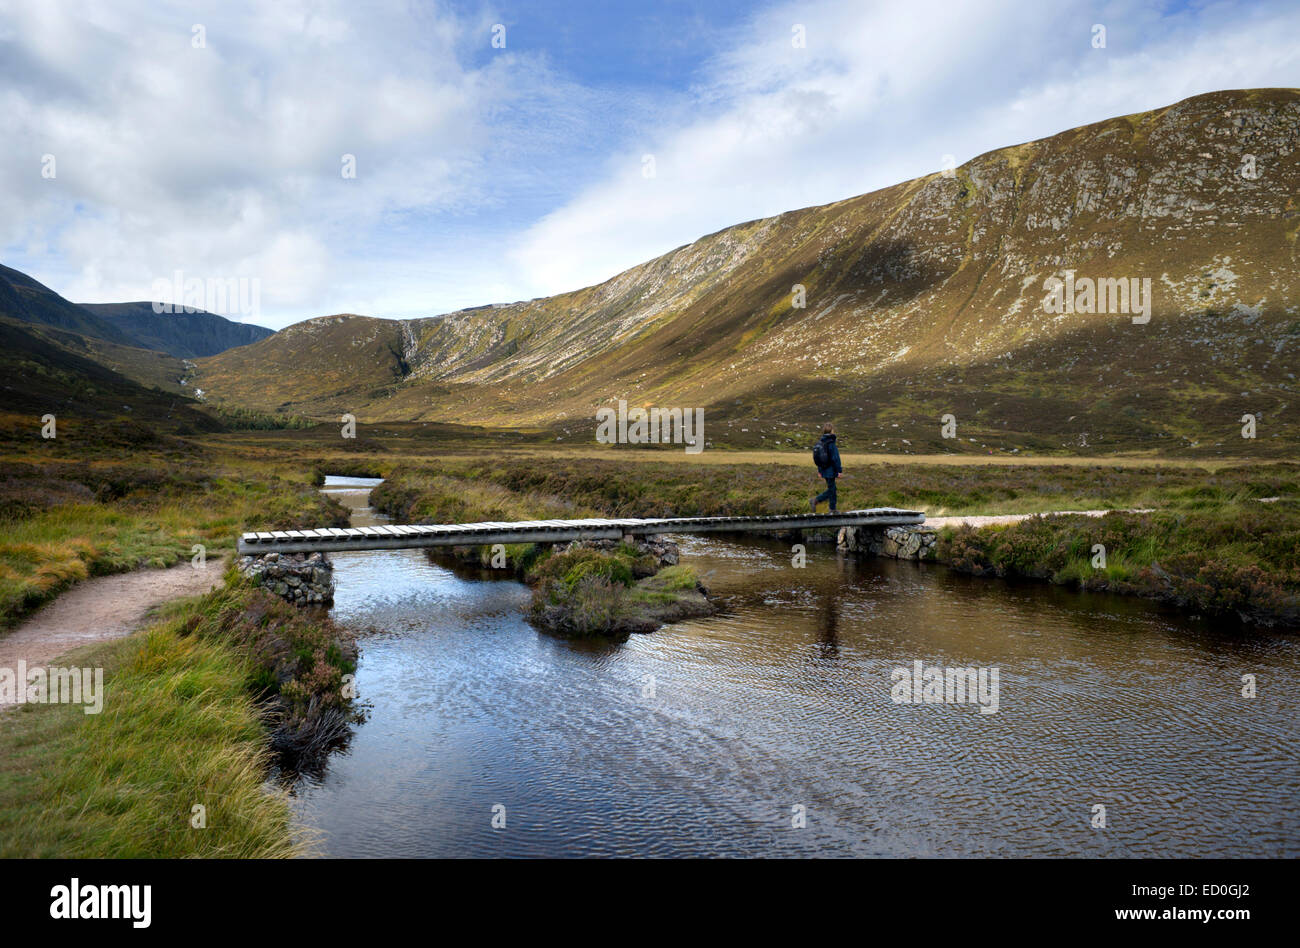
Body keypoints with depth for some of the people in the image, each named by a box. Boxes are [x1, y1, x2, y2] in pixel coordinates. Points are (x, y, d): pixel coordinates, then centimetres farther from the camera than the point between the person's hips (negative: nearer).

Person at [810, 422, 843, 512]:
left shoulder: (821, 443, 5)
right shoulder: (831, 444, -19)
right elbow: (835, 458, -18)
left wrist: (819, 471, 19)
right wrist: (840, 471, -12)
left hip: (824, 470, 8)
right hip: (831, 471, -8)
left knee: (832, 488, 16)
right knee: (830, 489, 2)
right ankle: (816, 500, -5)